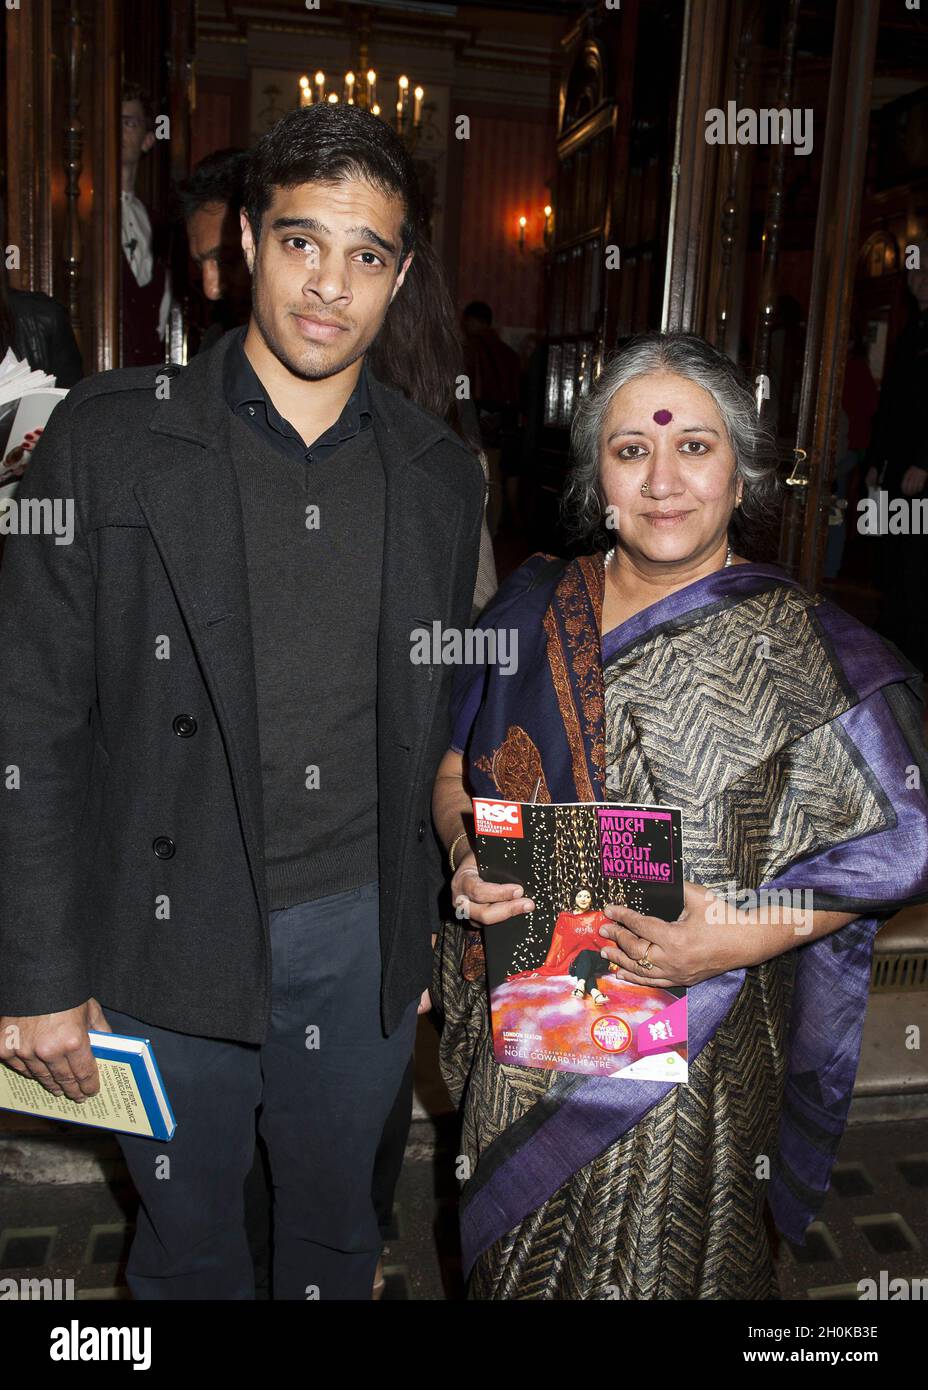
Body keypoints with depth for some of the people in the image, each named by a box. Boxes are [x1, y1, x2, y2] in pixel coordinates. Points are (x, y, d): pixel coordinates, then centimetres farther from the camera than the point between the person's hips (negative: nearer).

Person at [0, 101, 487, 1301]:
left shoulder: (440, 473, 3)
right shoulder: (109, 437, -8)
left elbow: (438, 718, 9)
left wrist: (435, 926, 8)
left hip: (365, 934, 3)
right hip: (173, 936, -2)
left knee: (336, 1226, 23)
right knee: (190, 1243, 20)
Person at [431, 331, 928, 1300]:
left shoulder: (796, 643, -12)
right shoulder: (534, 602, 1)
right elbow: (457, 765, 8)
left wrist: (741, 935, -22)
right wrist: (465, 853, -13)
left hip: (685, 1041, -3)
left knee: (652, 1266, 14)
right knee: (511, 1259, 22)